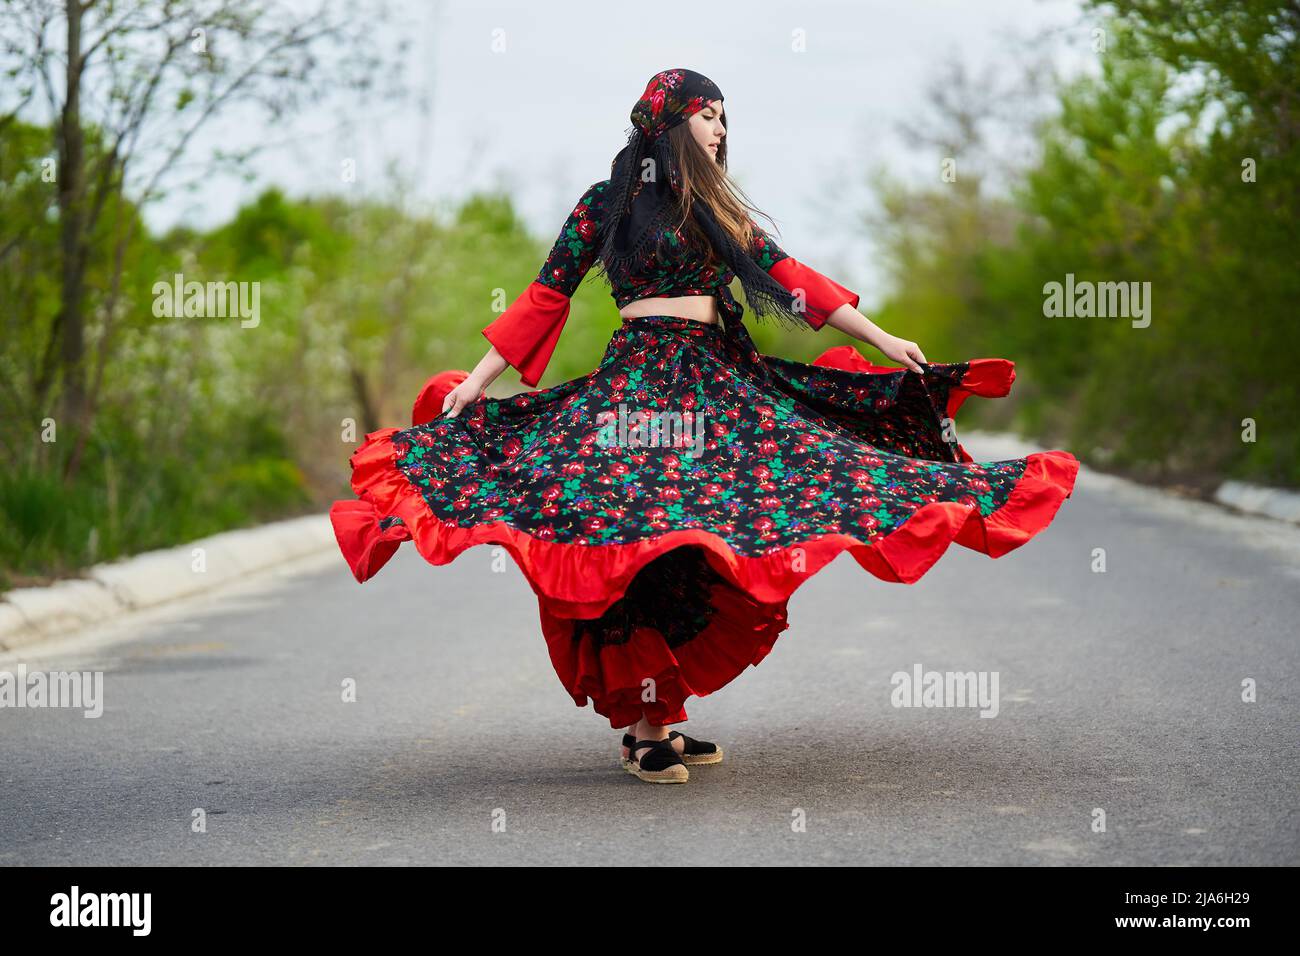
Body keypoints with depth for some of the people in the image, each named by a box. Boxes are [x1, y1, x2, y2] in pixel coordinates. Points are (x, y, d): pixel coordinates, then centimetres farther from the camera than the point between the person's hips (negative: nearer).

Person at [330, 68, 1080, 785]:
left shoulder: (716, 206, 18)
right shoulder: (608, 202, 4)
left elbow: (786, 276, 15)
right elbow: (546, 295, 3)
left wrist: (883, 340, 11)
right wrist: (476, 381, -2)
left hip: (721, 382, 5)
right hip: (639, 379, -5)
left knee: (696, 554, 0)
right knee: (637, 543, -13)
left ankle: (663, 715, 5)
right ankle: (642, 724, -9)